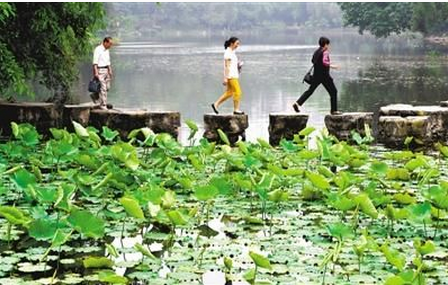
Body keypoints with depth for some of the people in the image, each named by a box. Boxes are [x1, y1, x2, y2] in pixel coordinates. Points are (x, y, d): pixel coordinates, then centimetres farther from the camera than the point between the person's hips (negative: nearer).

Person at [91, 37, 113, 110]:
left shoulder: (106, 50, 15)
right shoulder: (98, 49, -12)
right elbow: (95, 62, -17)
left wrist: (110, 71, 16)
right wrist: (96, 72, -22)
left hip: (106, 70, 9)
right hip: (100, 70, -9)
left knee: (107, 87, 10)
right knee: (103, 88, -8)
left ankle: (95, 95, 30)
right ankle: (103, 105, -3)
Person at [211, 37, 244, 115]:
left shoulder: (232, 52, 16)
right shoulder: (228, 53, -13)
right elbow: (227, 66, -17)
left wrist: (238, 65, 10)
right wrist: (225, 78, -19)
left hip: (234, 75, 10)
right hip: (231, 76, -10)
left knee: (229, 92, 12)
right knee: (237, 92, -6)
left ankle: (216, 104, 17)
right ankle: (236, 109, -1)